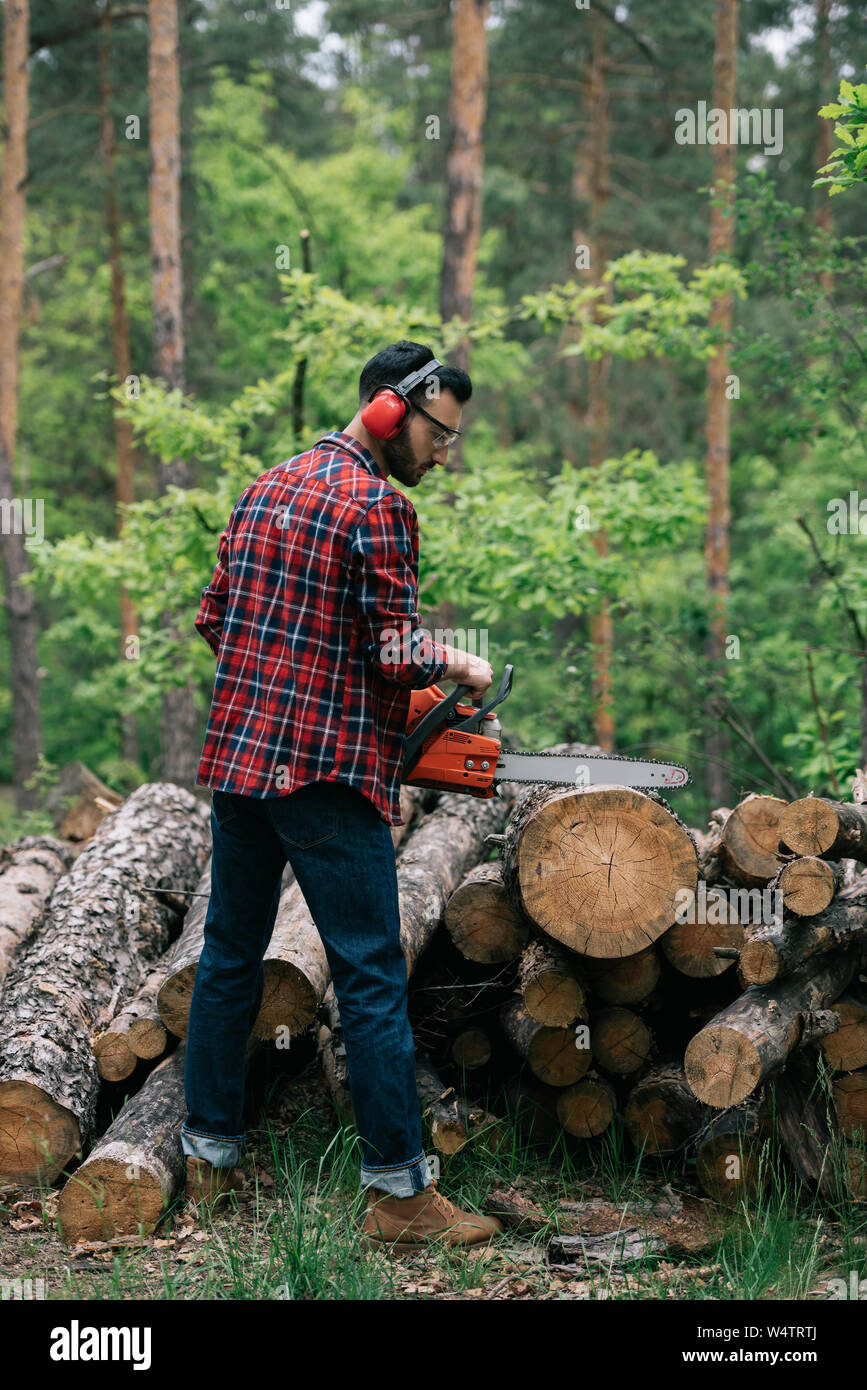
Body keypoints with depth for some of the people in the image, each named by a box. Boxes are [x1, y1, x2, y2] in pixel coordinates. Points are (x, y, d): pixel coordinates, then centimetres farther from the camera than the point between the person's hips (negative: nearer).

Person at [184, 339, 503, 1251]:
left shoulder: (265, 489, 13)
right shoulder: (377, 506, -13)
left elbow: (213, 617, 16)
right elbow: (395, 653, -17)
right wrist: (459, 665, 1)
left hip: (234, 755, 8)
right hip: (324, 772, -8)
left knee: (230, 954, 17)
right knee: (372, 978, -4)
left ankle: (210, 1151, 24)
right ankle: (399, 1192, -1)